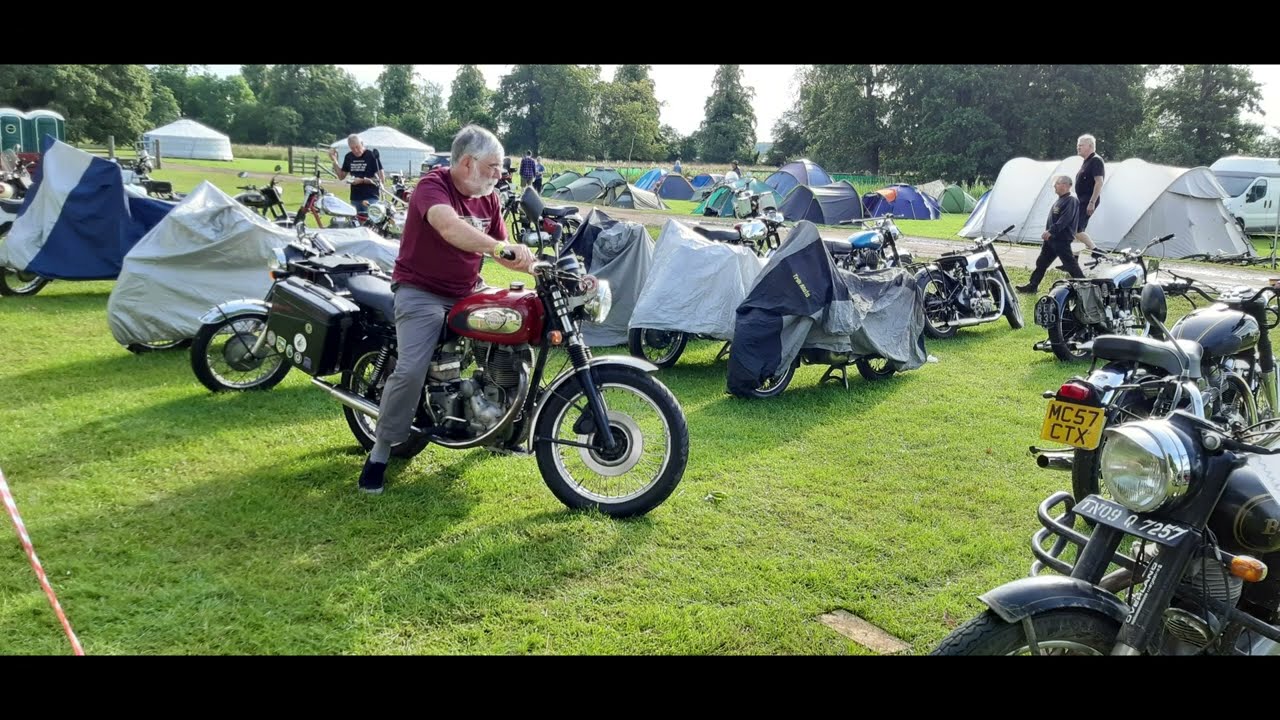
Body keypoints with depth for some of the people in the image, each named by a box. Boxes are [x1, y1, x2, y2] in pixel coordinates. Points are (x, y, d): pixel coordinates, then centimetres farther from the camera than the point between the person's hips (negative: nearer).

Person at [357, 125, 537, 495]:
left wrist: (535, 266, -9)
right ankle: (379, 454, -5)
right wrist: (500, 247, -53)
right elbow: (450, 228, -39)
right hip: (422, 292, -7)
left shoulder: (489, 198, 6)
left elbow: (500, 249, 9)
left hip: (468, 293, 7)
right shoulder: (433, 186, -18)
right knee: (411, 371, -22)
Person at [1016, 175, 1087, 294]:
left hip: (1062, 240, -9)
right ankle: (1032, 286, 18)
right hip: (1051, 238, 10)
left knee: (1070, 264, -5)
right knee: (1041, 262, 12)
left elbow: (1064, 220, -25)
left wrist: (1051, 231, -29)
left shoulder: (1070, 201, -15)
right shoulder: (1060, 200, 14)